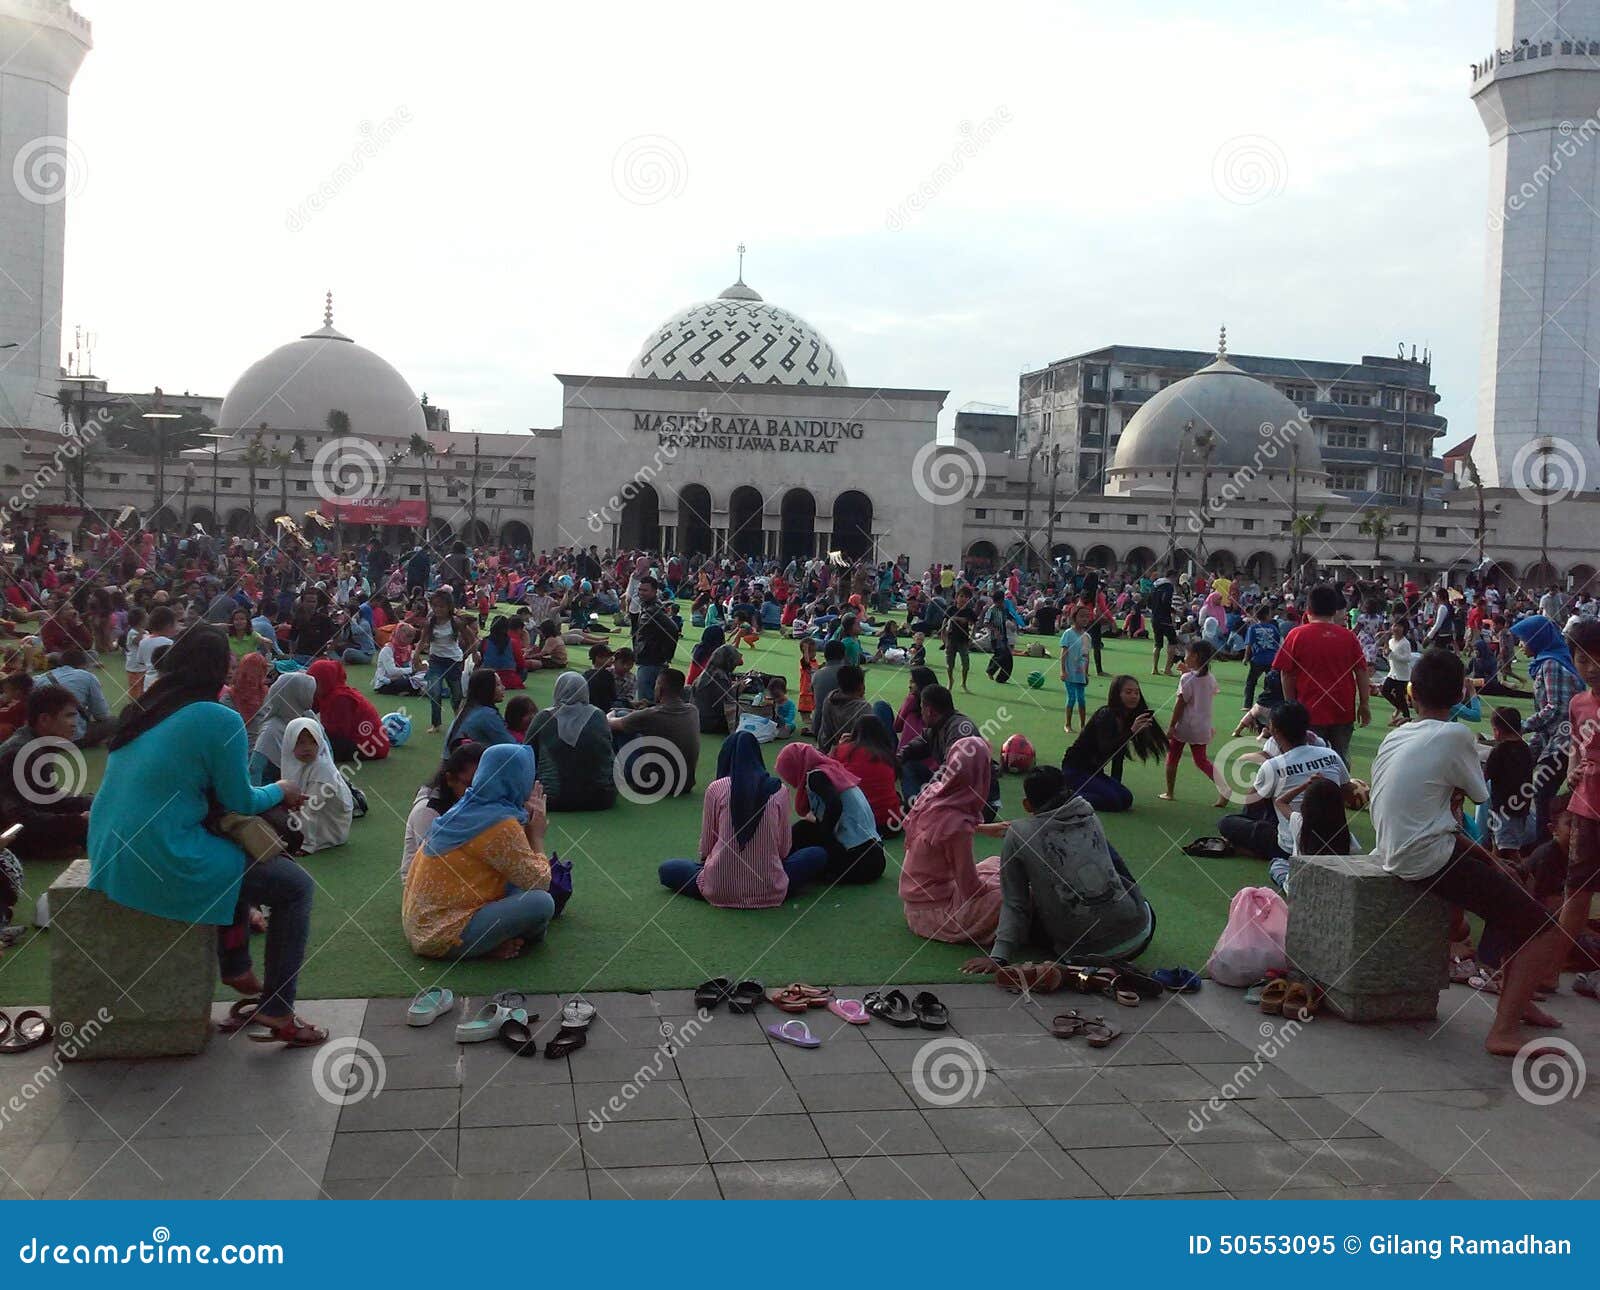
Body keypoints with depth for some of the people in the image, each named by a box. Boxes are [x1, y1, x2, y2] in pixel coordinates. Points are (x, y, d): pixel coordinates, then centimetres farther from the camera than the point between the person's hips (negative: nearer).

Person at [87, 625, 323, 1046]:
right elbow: (240, 802, -4)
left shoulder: (141, 709, 10)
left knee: (236, 853, 32)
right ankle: (276, 1014, 5)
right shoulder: (221, 721, -13)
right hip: (163, 865, -9)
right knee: (295, 886, 5)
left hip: (108, 855, 9)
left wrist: (266, 795, 24)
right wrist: (280, 791, 17)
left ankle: (236, 968, 40)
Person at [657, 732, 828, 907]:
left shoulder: (716, 788, -3)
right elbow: (785, 849, 6)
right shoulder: (778, 790, 0)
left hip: (721, 891, 0)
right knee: (819, 855, 22)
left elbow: (706, 845, 4)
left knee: (667, 869, 23)